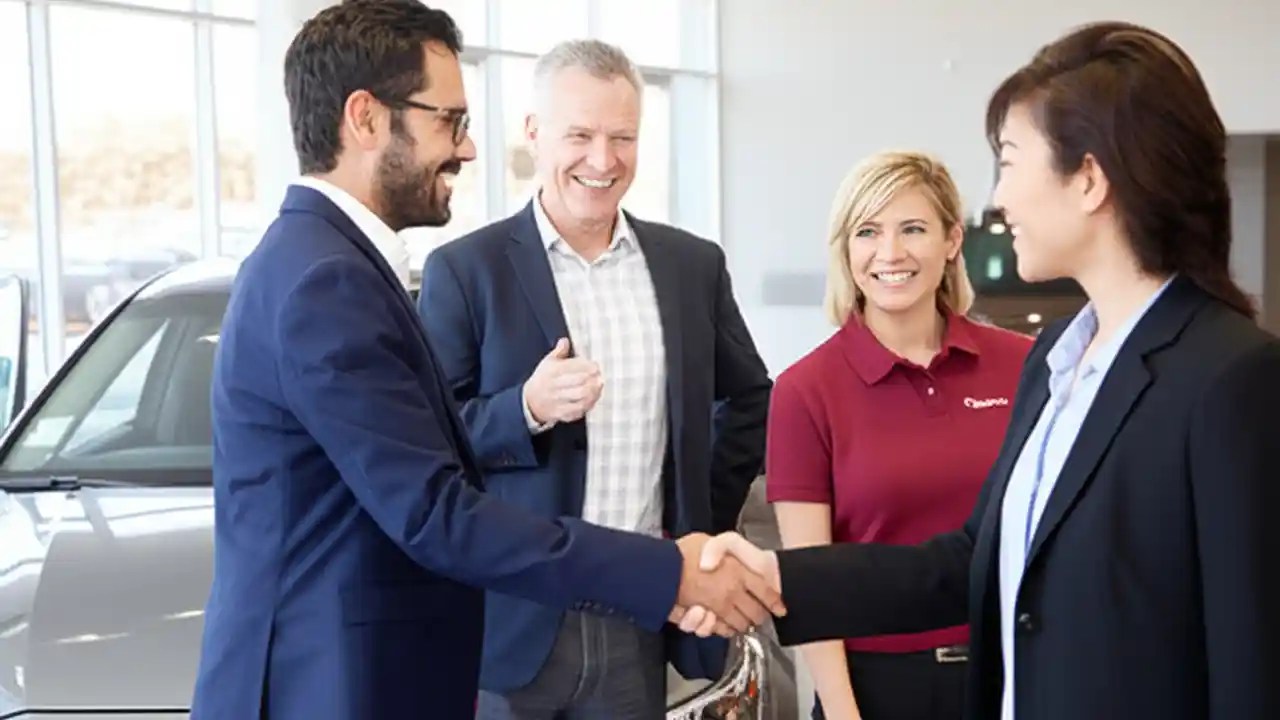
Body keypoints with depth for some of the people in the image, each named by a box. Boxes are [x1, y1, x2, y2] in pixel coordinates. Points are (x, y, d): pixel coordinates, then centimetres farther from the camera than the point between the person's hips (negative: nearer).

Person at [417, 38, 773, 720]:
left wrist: (709, 518, 10)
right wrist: (527, 409, -21)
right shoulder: (464, 269, -4)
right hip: (513, 618, -3)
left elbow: (749, 397, 19)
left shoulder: (693, 264, 7)